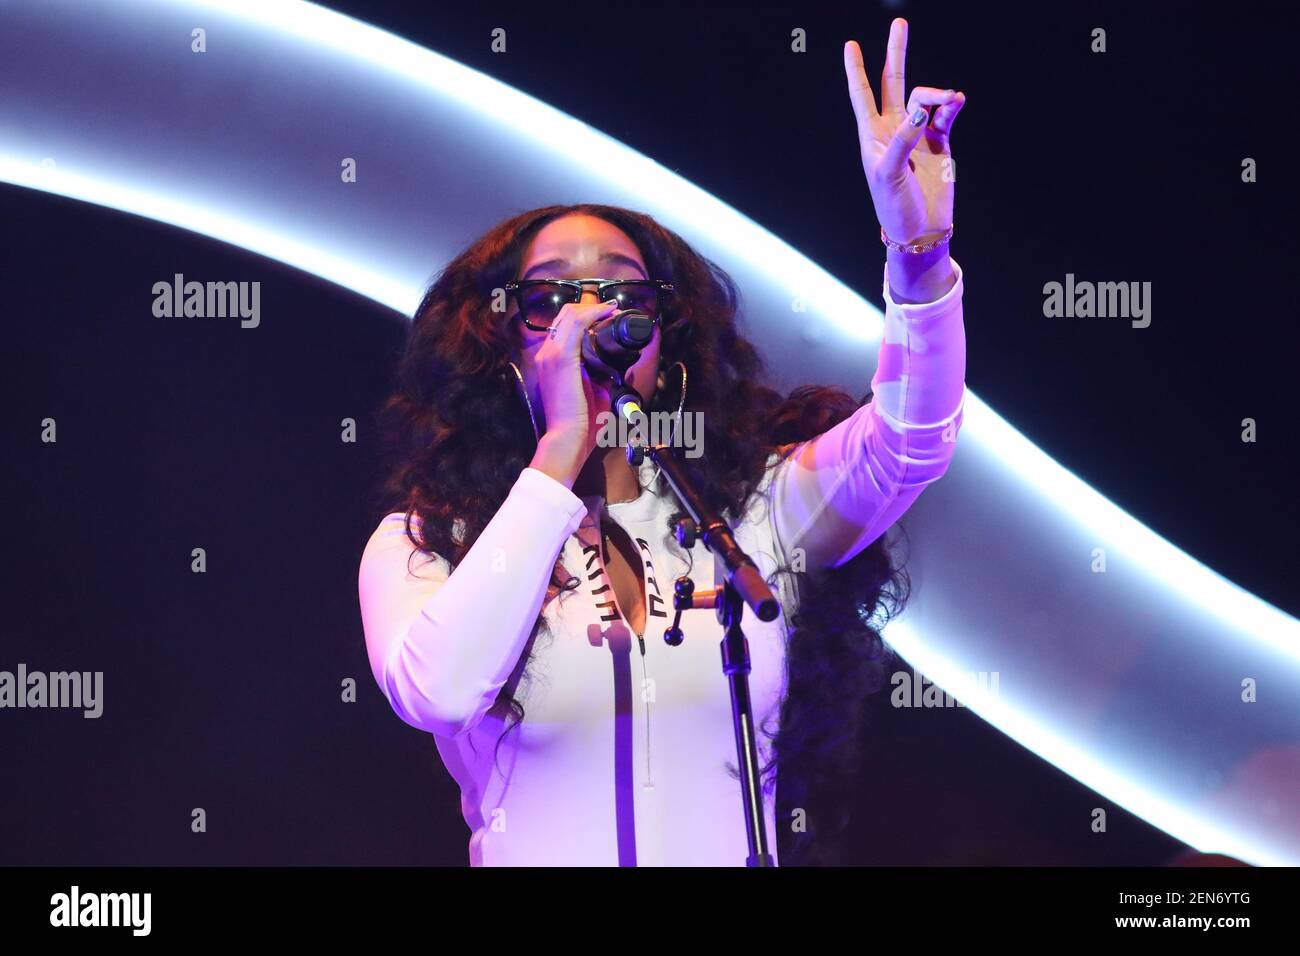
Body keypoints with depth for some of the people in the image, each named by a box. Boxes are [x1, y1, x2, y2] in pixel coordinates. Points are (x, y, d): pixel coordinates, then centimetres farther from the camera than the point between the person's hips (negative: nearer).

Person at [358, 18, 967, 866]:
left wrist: (918, 246, -20)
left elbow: (911, 439, -5)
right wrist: (563, 445, -9)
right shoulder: (424, 543, 5)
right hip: (534, 851, 0)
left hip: (741, 853, 1)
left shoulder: (758, 508, 9)